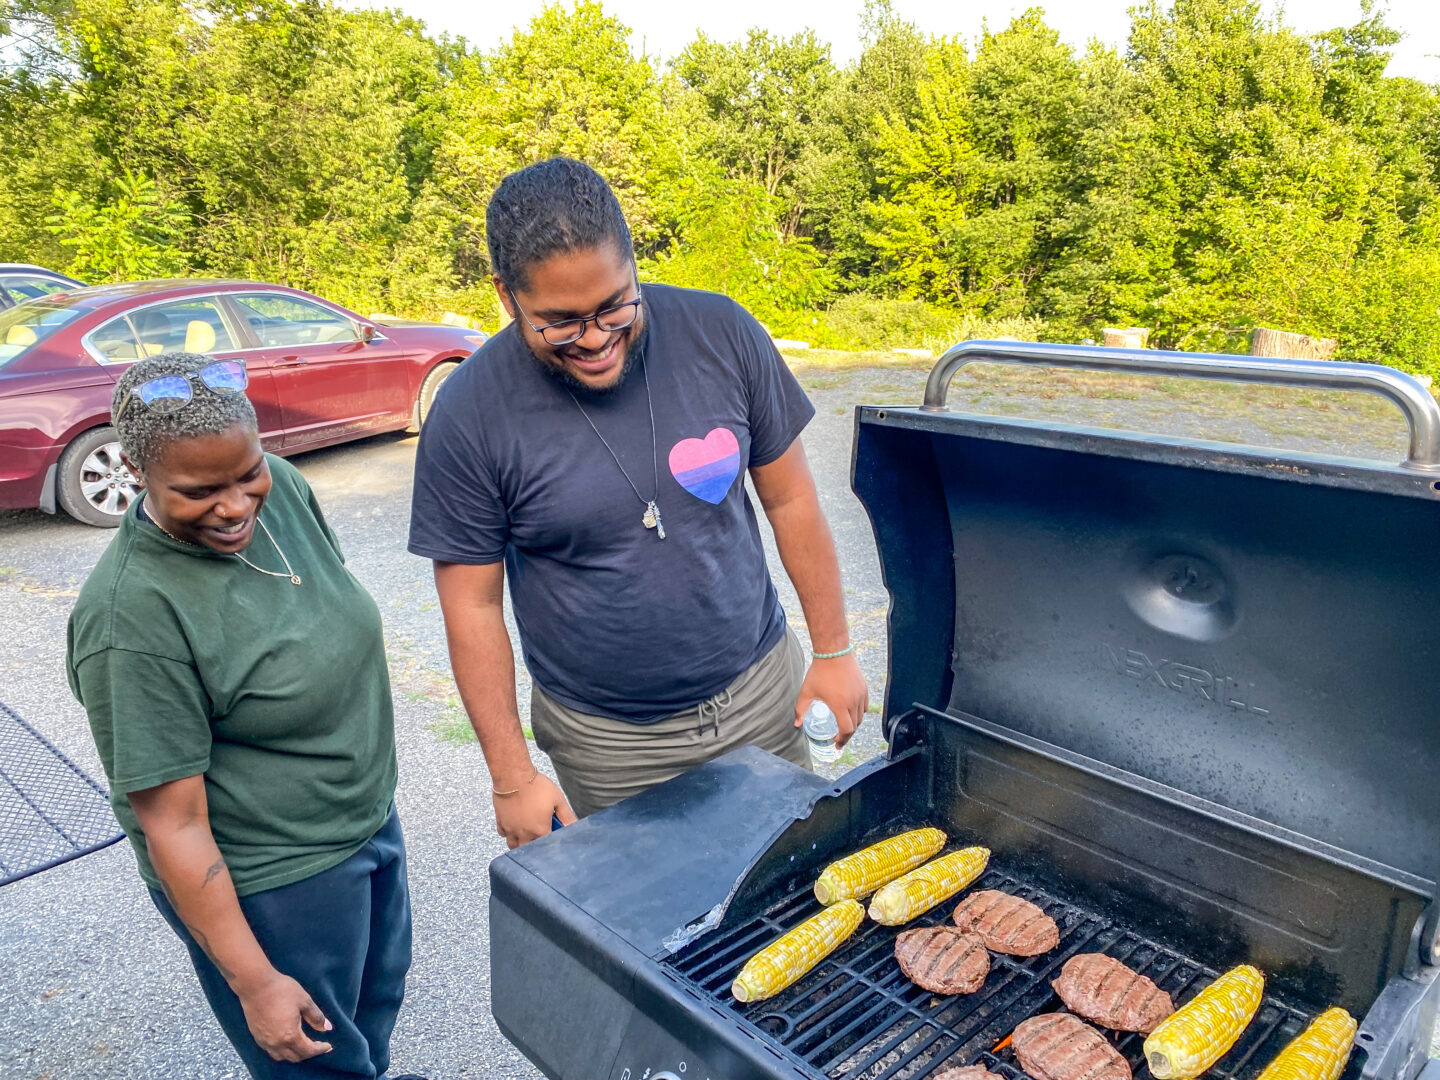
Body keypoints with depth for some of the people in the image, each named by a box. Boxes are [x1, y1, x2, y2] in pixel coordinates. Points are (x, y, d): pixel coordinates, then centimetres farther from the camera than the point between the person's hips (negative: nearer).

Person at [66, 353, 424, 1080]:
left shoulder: (281, 486, -10)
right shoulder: (134, 615, -30)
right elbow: (172, 823, -23)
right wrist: (254, 983, -16)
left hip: (371, 819, 7)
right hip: (272, 882, -7)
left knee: (378, 996, 30)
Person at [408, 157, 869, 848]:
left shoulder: (721, 333, -10)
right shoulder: (468, 416, -15)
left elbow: (790, 498, -1)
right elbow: (473, 606, -8)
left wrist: (833, 650, 3)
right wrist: (512, 777, -5)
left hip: (762, 692, 2)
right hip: (607, 743, -1)